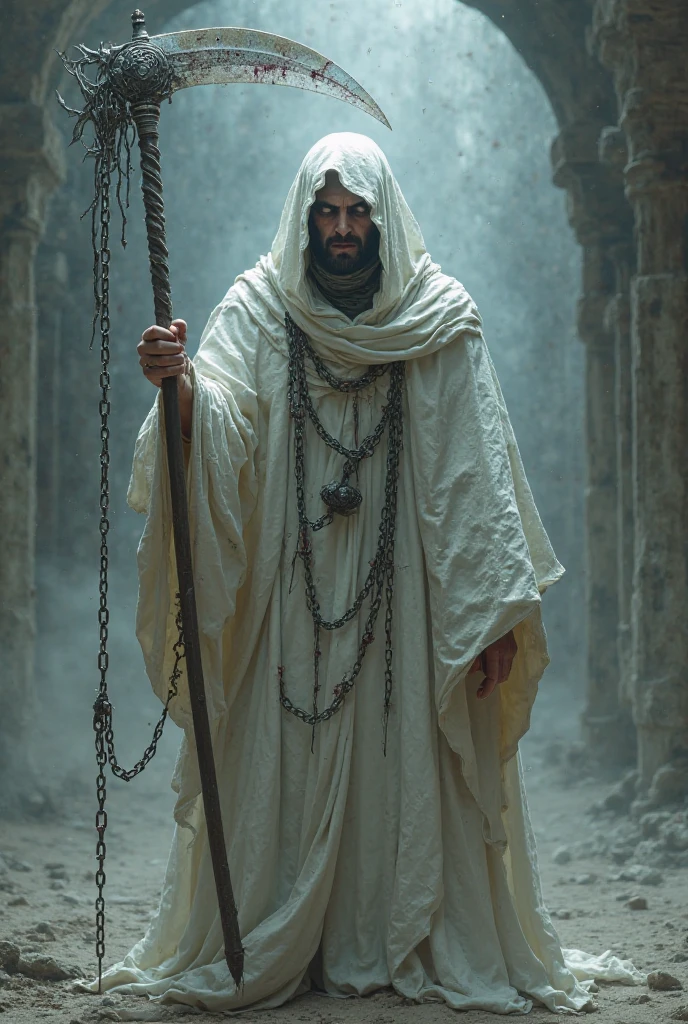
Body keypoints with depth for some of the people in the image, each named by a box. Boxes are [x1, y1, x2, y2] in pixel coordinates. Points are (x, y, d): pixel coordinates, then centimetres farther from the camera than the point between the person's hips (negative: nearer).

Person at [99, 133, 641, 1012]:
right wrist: (183, 382, -38)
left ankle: (412, 946, 11)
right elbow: (224, 415, -14)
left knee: (411, 768, 0)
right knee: (281, 766, 1)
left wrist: (497, 608, -7)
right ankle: (261, 952, 10)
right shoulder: (258, 309, 3)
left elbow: (478, 475, -1)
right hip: (288, 597, 0)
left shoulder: (440, 321, 2)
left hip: (405, 598, 0)